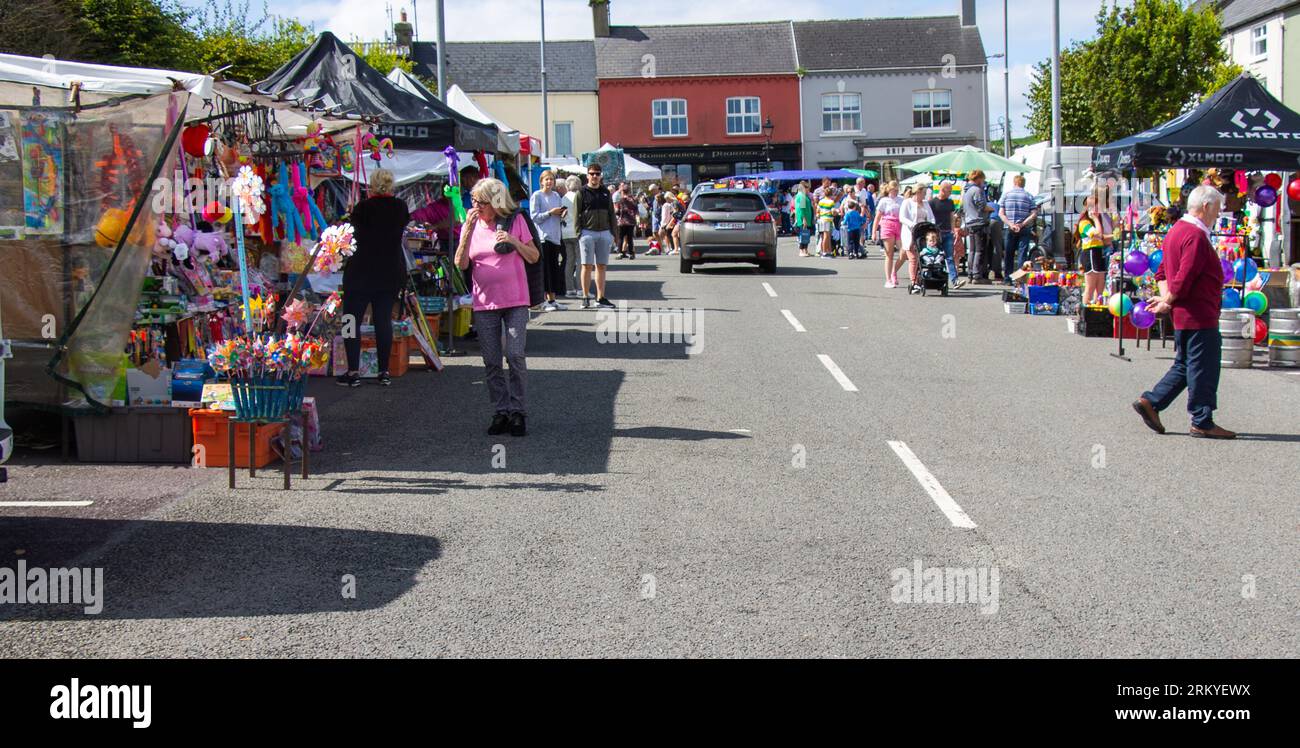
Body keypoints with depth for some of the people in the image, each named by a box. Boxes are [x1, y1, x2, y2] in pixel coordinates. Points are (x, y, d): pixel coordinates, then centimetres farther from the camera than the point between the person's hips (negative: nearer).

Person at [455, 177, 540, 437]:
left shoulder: (515, 221, -1)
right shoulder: (471, 226, 5)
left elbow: (534, 257, 2)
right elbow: (461, 264, -4)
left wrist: (513, 241, -15)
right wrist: (468, 231, -13)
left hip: (515, 301, -3)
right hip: (484, 303, 3)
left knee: (515, 355, -9)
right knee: (491, 361, 5)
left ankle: (518, 412, 0)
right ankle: (501, 411, 14)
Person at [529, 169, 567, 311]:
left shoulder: (556, 196, 14)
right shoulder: (536, 196, -4)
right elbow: (534, 217, -10)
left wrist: (562, 214, -1)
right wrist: (550, 213, -16)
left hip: (556, 236, 6)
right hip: (543, 236, -6)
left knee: (555, 269, 7)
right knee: (544, 269, -6)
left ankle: (552, 299, 14)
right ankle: (544, 301, -3)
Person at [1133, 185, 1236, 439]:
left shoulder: (1177, 230, 15)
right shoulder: (1196, 236, -18)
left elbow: (1163, 271, 18)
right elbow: (1185, 277, -23)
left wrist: (1166, 299, 6)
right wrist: (1167, 302, -11)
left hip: (1184, 315, 10)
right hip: (1199, 316, -10)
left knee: (1185, 366, 18)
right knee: (1202, 370, -2)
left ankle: (1150, 402, 16)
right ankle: (1202, 422, 5)